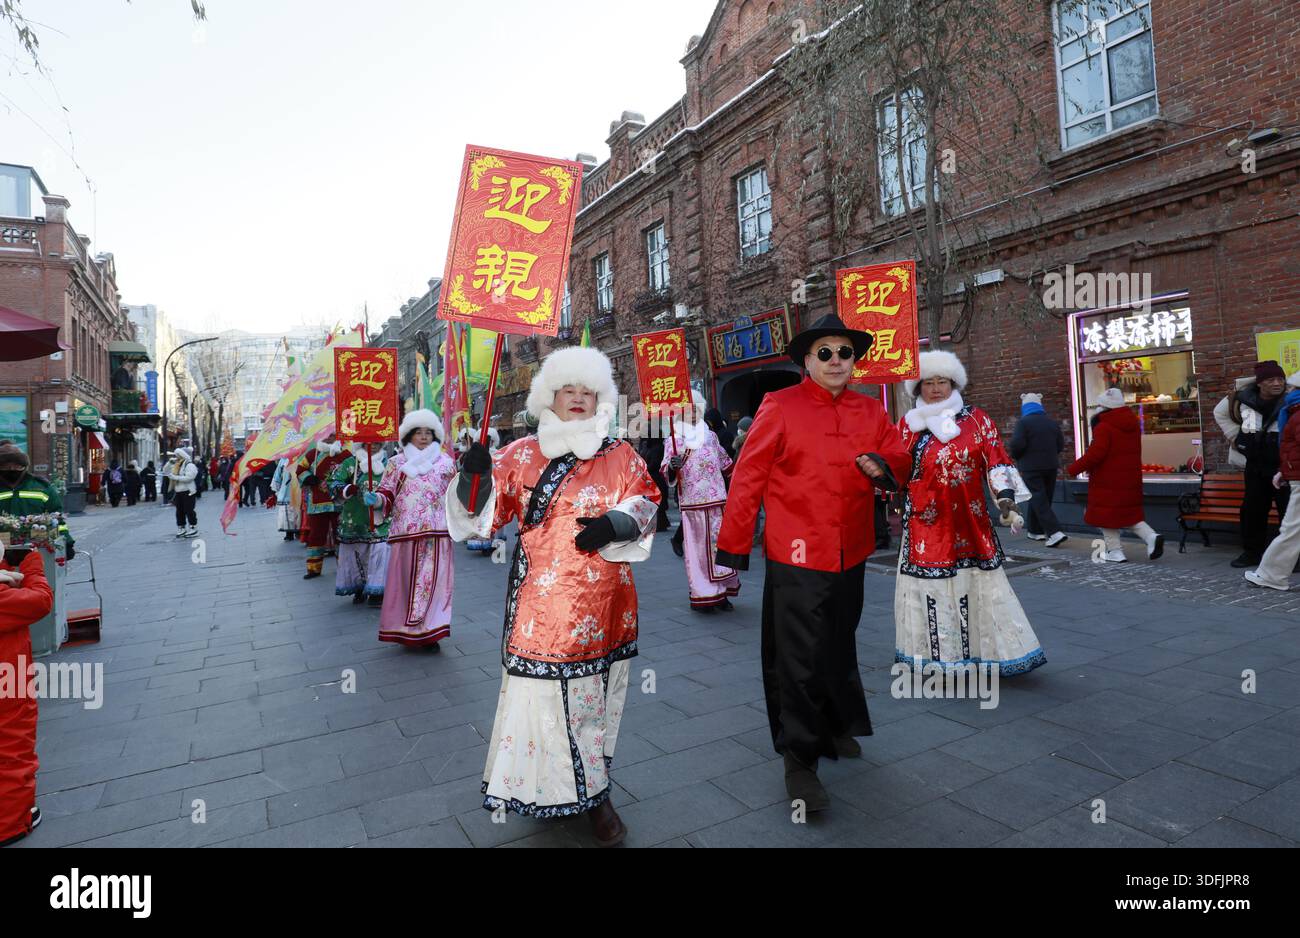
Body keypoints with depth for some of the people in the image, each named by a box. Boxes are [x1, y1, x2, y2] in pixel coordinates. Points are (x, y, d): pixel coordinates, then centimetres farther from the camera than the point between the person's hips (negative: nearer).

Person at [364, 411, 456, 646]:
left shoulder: (445, 462, 11)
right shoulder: (396, 463, 9)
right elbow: (387, 494, 4)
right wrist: (375, 499, -16)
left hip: (437, 534, 1)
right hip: (406, 533, 0)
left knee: (435, 580, -1)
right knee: (406, 581, 1)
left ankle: (430, 632, 8)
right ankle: (408, 632, 12)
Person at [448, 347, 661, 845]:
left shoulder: (621, 456, 8)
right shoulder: (521, 455, 6)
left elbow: (644, 502, 2)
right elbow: (484, 510, 3)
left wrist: (614, 523, -18)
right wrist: (475, 477, -18)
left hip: (603, 601, 1)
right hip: (542, 599, -1)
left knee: (594, 697, 10)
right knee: (541, 691, 0)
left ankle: (589, 790, 28)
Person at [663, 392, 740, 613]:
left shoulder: (710, 435, 13)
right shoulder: (674, 440, 0)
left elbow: (725, 463, 26)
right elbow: (666, 472, -9)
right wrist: (672, 466, -31)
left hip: (718, 500, 4)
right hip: (692, 504, -4)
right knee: (698, 547, -2)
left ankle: (721, 592, 13)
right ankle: (703, 596, 4)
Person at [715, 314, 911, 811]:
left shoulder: (872, 412, 8)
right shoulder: (779, 407, -8)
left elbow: (899, 460, 10)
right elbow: (747, 479, -9)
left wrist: (883, 465, -16)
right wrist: (733, 548, -10)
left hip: (851, 557, 6)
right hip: (796, 558, -5)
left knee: (839, 649, 22)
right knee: (799, 658, 1)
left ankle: (835, 728, 44)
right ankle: (799, 760, 16)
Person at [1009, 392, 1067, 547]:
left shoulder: (1023, 422, -10)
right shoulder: (1052, 422, 8)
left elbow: (1017, 444, -19)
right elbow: (1061, 445, 8)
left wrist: (1014, 456, 1)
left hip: (1031, 466, -6)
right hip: (1050, 465, 6)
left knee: (1039, 501, -6)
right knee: (1044, 498, 16)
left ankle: (1055, 533, -18)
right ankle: (1036, 531, 25)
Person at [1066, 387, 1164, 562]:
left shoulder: (1104, 427, -17)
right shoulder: (1133, 423, 11)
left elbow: (1095, 454, -23)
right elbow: (1132, 452, 20)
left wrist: (1073, 469, -15)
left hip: (1108, 481, -8)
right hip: (1130, 479, 8)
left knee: (1106, 514, 3)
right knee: (1130, 513, 18)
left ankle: (1115, 551, 3)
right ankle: (1151, 536, -2)